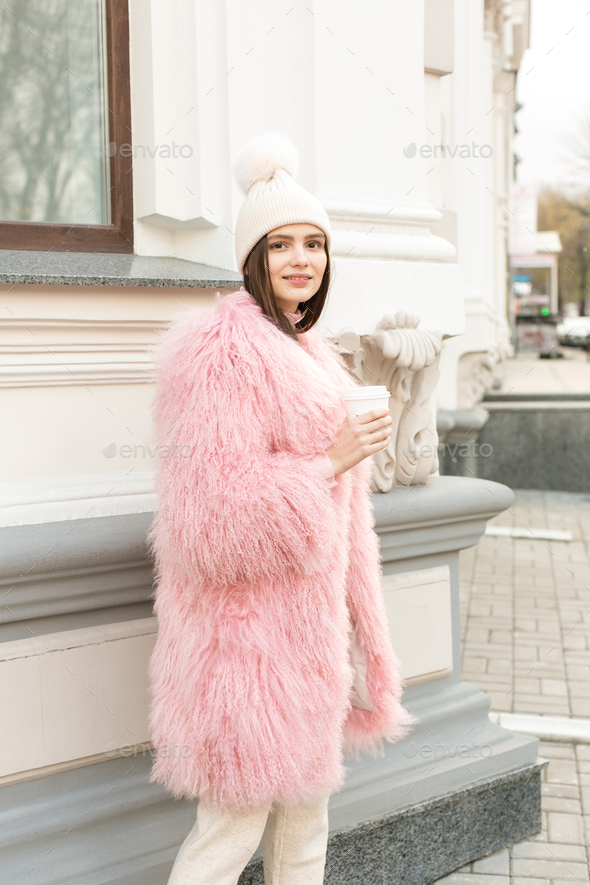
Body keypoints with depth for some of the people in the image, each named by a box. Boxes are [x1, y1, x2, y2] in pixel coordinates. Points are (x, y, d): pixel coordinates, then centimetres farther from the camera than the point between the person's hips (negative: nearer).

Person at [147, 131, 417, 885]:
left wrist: (355, 627, 22)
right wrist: (329, 464, -19)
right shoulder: (219, 348, -16)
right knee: (234, 824, -1)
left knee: (306, 820, 18)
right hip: (246, 628, -9)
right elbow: (216, 513, -24)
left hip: (310, 619, 9)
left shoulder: (310, 352, 15)